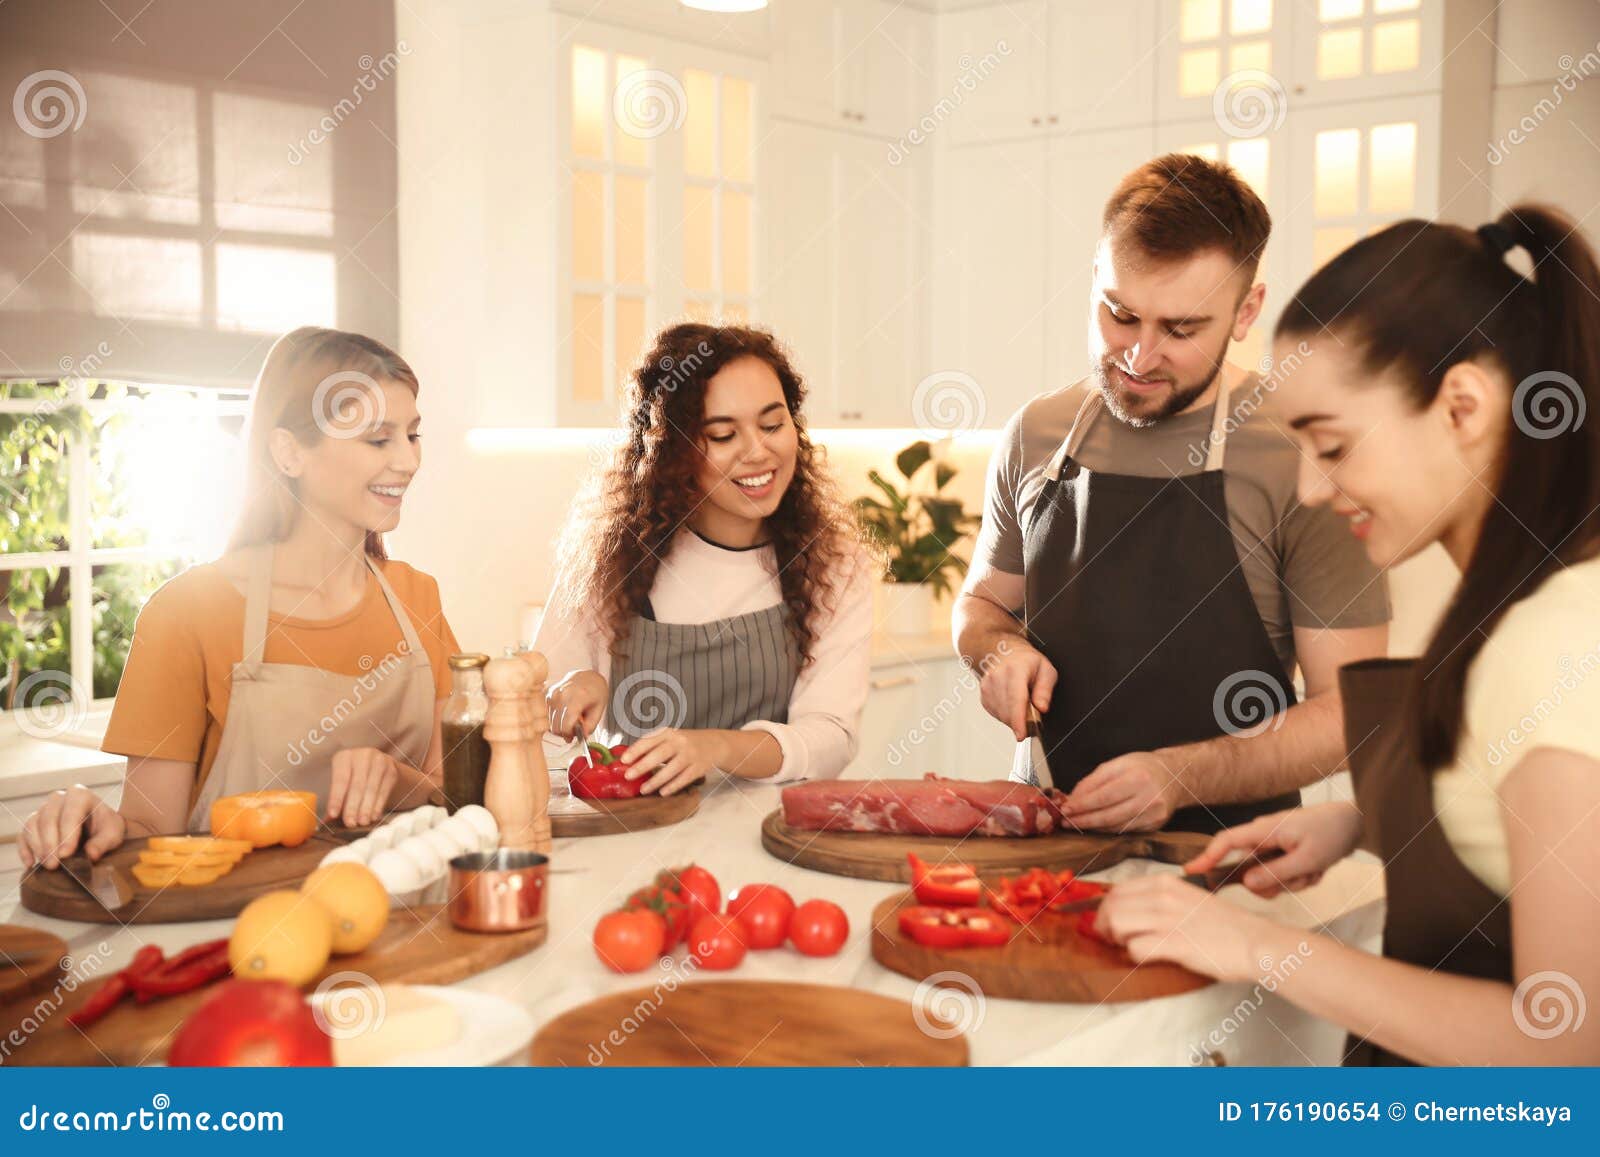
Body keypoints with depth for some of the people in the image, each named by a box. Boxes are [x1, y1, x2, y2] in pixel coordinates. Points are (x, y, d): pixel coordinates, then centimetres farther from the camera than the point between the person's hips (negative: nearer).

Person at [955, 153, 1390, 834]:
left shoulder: (1301, 452, -7)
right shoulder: (1035, 434, 8)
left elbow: (1348, 707, -6)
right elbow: (980, 603, 22)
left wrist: (1178, 776, -19)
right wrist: (999, 649, 0)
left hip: (1222, 845, -3)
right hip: (1045, 840, 3)